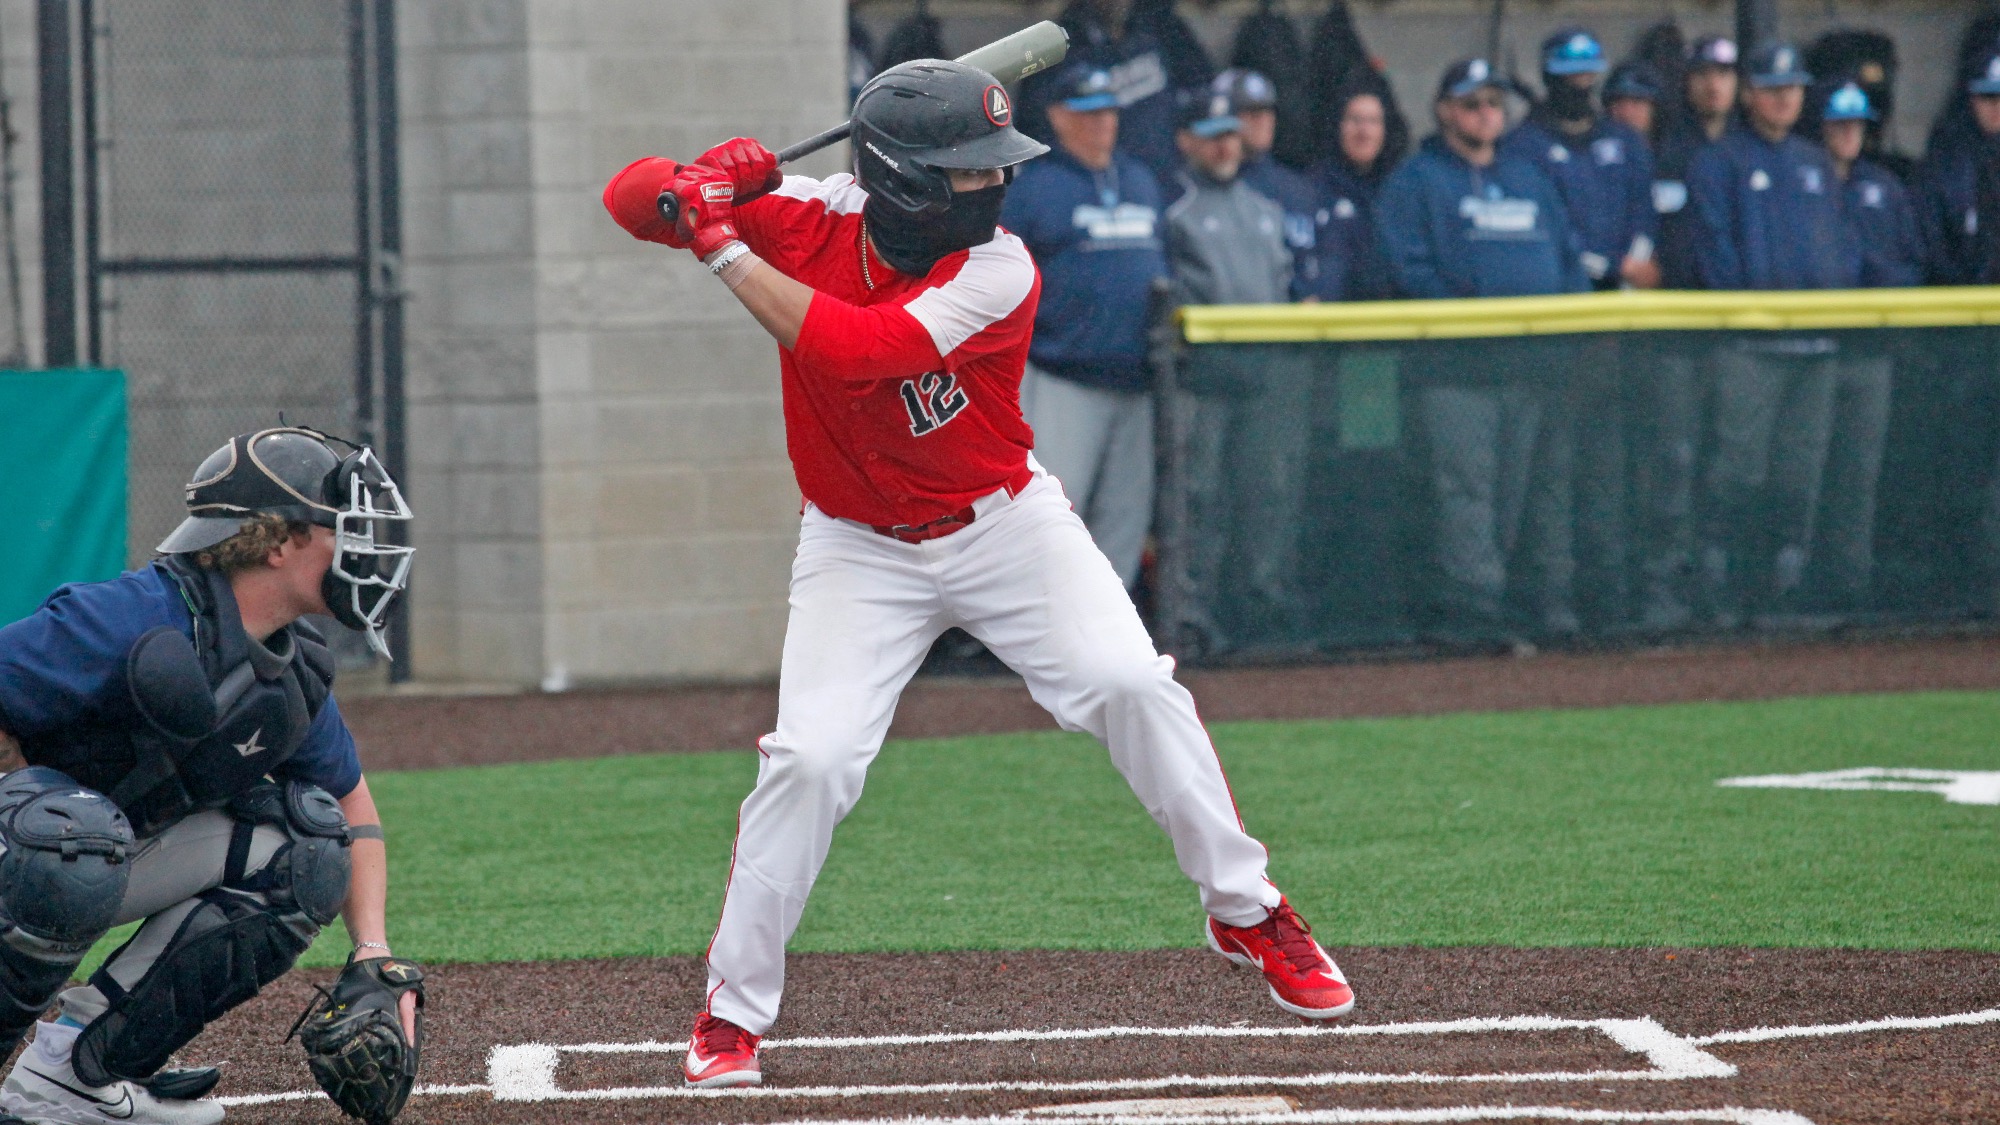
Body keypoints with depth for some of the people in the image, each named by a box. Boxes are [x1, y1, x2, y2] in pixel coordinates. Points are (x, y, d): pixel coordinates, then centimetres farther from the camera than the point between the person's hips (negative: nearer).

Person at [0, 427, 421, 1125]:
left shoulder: (293, 675, 3)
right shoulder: (135, 620, -24)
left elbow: (354, 808, 16)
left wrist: (374, 956, 3)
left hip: (99, 862, 8)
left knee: (310, 850, -2)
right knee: (79, 843, -40)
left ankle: (84, 1062, -7)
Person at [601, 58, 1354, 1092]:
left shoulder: (999, 275, -22)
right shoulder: (808, 218, -14)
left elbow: (849, 349, -33)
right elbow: (630, 197, -10)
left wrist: (728, 251, -30)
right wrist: (700, 188, -32)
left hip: (1004, 522, -1)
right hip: (859, 548, 1)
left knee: (1130, 685, -17)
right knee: (809, 759, -15)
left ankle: (1245, 911, 2)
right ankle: (731, 1012, 0)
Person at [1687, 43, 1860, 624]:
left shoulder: (1816, 163, 21)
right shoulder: (1719, 162, 3)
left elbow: (1841, 241, 18)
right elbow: (1716, 244, -4)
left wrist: (1842, 292, 2)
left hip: (1819, 340, 6)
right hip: (1751, 342, -6)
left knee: (1802, 466, 6)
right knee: (1741, 466, -11)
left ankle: (1785, 587, 11)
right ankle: (1721, 591, -9)